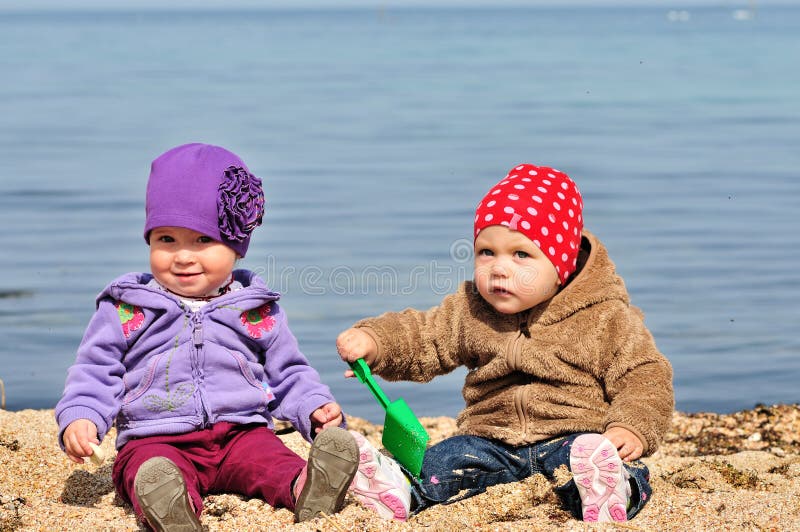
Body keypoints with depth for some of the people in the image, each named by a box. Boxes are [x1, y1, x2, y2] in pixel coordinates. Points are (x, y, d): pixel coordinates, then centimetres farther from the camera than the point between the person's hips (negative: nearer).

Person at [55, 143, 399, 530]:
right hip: (156, 441, -2)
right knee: (151, 468, -36)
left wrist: (315, 408, 4)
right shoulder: (126, 309, 9)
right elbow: (95, 371, 11)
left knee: (267, 457, -31)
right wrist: (79, 418, -8)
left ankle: (303, 489, -57)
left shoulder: (258, 311, 14)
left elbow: (288, 375, 23)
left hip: (241, 433, 2)